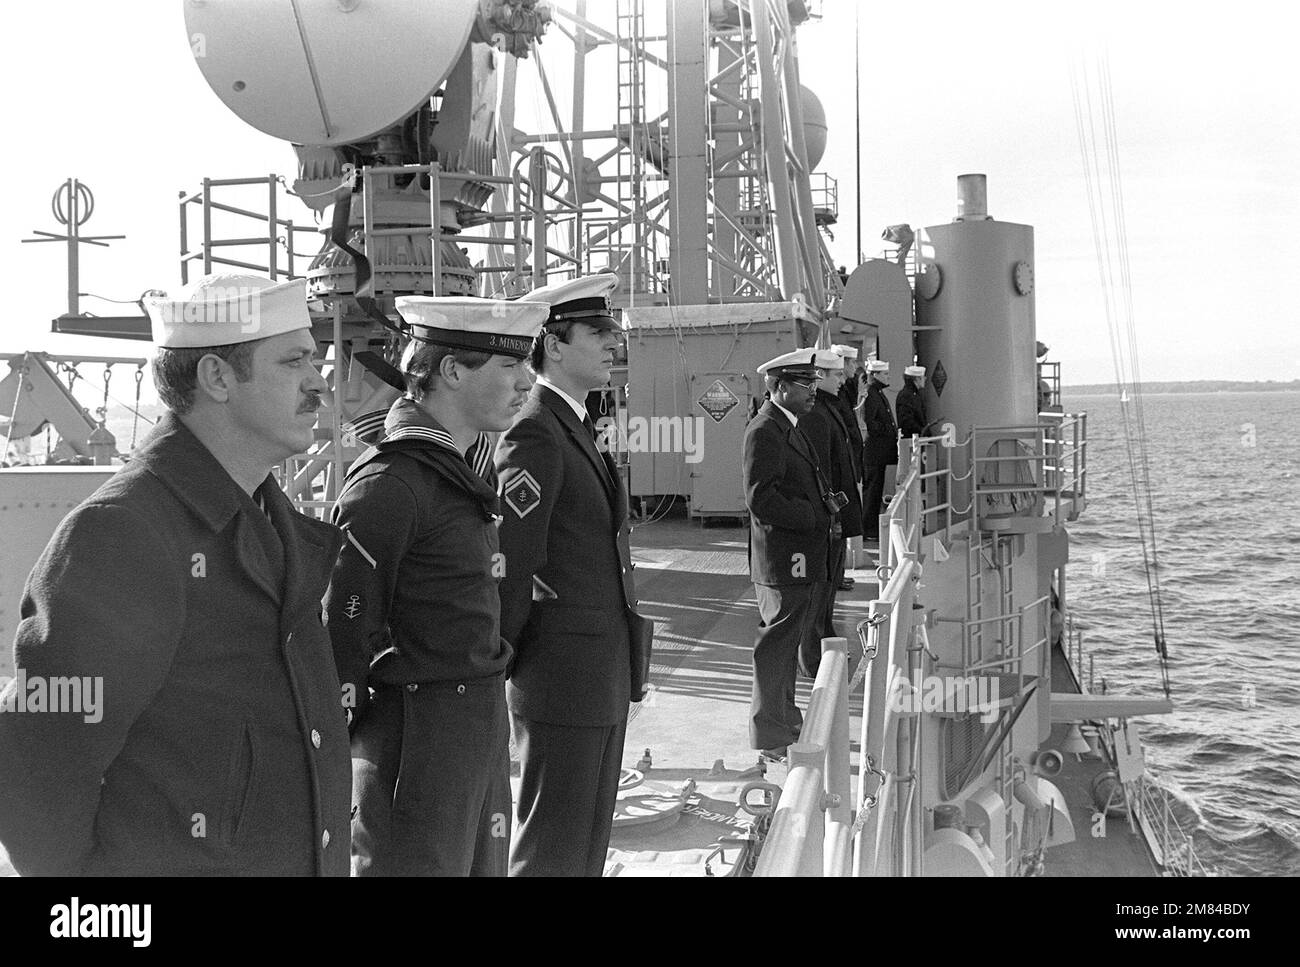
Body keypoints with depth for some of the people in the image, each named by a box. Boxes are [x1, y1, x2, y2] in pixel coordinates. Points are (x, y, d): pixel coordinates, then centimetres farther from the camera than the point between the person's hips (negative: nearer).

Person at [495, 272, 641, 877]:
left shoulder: (580, 428, 15)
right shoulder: (534, 435, -18)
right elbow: (510, 565, -21)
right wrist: (503, 661, -12)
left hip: (603, 675, 10)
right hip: (563, 676, -10)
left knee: (588, 840, 18)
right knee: (552, 850, 0)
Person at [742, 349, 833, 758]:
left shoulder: (790, 428, 16)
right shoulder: (764, 432, -17)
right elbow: (762, 500, -23)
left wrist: (827, 503, 8)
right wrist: (817, 516, -17)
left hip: (800, 562, 11)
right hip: (783, 560, -11)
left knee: (786, 644, 21)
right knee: (777, 645, -3)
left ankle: (785, 720, 35)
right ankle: (772, 739, 5)